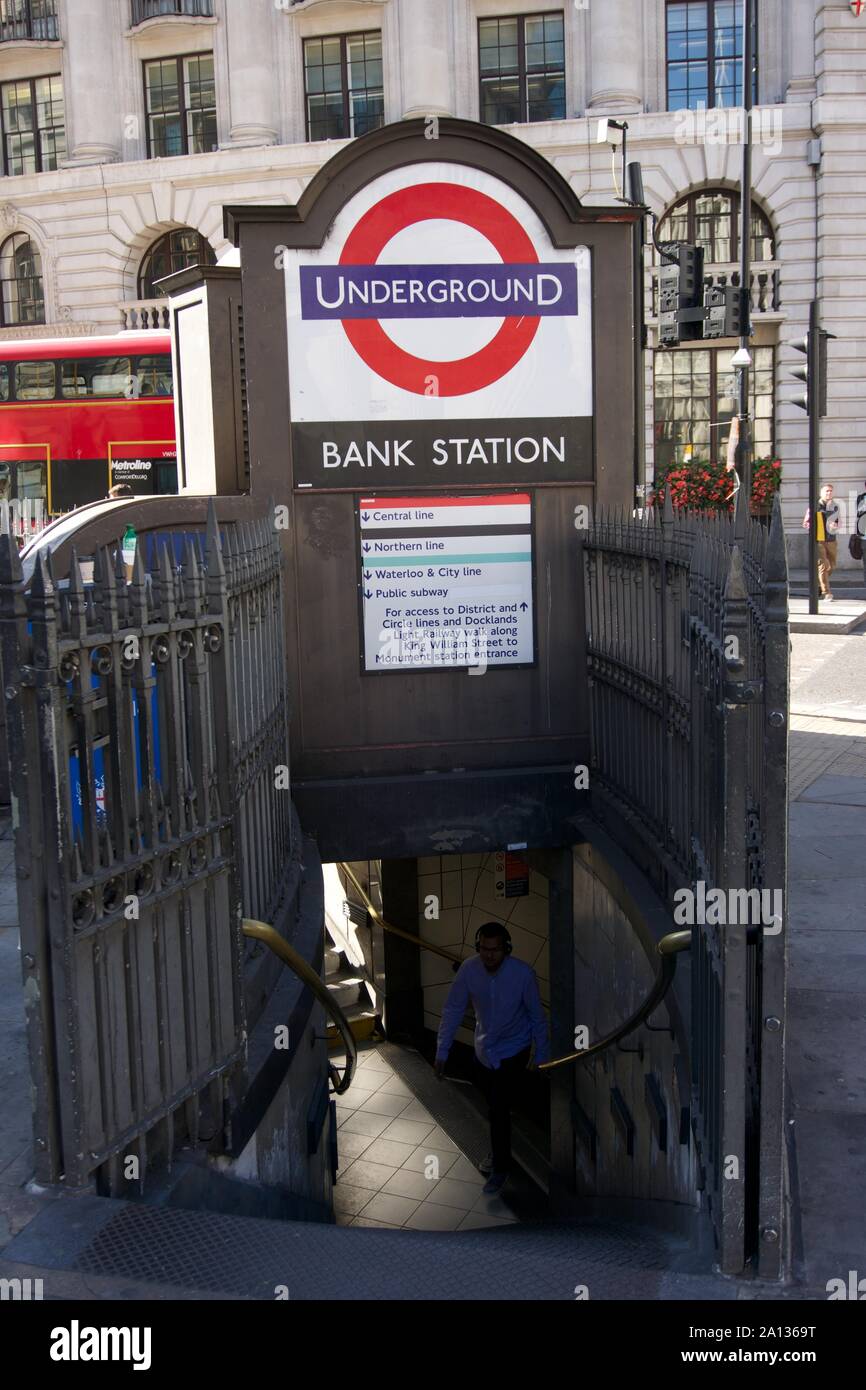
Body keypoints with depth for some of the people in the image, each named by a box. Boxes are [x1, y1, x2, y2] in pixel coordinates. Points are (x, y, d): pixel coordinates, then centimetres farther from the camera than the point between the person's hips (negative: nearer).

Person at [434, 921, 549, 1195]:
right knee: (494, 1106, 19)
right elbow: (453, 1010, -9)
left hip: (512, 1050, -4)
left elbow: (537, 1016, -13)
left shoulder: (523, 973, -26)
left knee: (499, 1109, -6)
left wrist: (541, 1056, -6)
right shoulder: (469, 969, -19)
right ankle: (499, 1151, 43)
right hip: (483, 1047, 4)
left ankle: (500, 1167, 14)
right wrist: (442, 1052, -8)